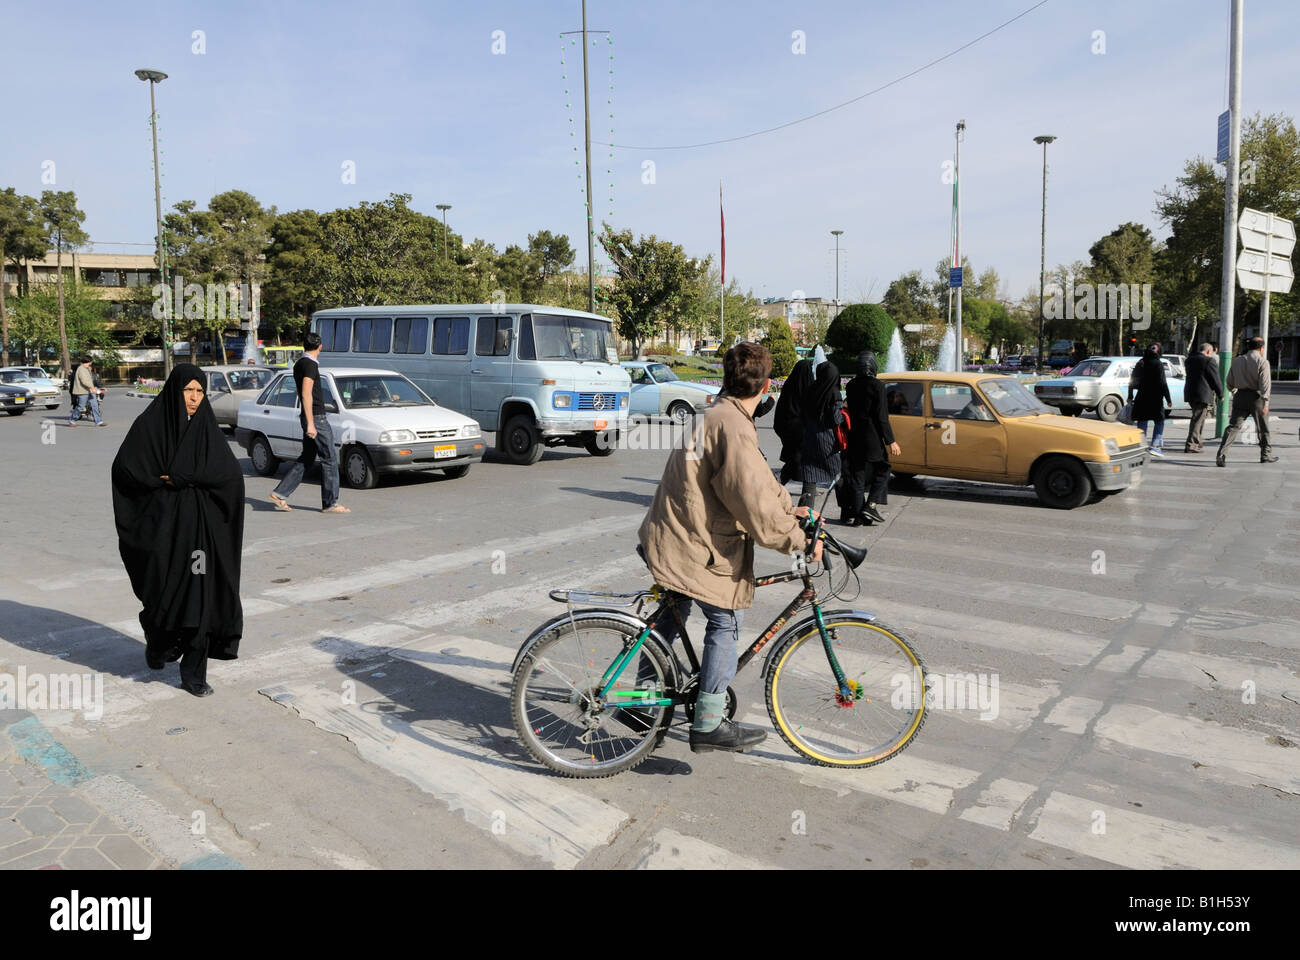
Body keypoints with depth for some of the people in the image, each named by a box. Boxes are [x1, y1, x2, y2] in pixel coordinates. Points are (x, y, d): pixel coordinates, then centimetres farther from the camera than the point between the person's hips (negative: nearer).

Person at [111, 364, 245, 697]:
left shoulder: (207, 428, 5)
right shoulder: (149, 424, -1)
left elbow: (231, 473, -5)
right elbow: (124, 468, -8)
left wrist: (181, 477, -13)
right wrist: (179, 480, -11)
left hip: (199, 525, 2)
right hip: (160, 522, -1)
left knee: (199, 594, -1)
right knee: (162, 591, 3)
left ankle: (194, 674, 7)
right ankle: (157, 642, 37)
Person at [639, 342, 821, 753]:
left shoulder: (713, 416, 11)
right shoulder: (733, 426, -22)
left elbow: (756, 479, 18)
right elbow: (755, 502, -25)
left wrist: (790, 509, 16)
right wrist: (799, 539, -16)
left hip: (668, 537, 10)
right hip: (697, 548, -10)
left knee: (669, 618, 22)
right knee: (724, 624, 2)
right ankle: (709, 724, 9)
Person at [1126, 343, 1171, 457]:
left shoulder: (1140, 363, 8)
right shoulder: (1158, 363, -9)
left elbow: (1132, 381, 11)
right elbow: (1162, 382, -12)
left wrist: (1130, 396, 18)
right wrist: (1168, 399, -8)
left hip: (1141, 397, 5)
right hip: (1155, 397, -5)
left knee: (1142, 422, 8)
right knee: (1159, 422, 5)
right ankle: (1155, 446, -3)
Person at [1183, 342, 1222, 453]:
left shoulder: (1190, 359, 11)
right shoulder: (1210, 361, -12)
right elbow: (1216, 380, -9)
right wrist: (1220, 394, 3)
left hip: (1190, 393, 8)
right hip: (1202, 394, -8)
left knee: (1197, 417, 20)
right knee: (1198, 419, -5)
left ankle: (1197, 441, 28)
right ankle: (1190, 445, -7)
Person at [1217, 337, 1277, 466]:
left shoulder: (1237, 360, 6)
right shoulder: (1262, 361, -8)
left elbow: (1229, 383, 11)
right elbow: (1265, 383, -15)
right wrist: (1265, 402, -17)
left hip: (1240, 396, 3)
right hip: (1256, 396, -3)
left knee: (1233, 426, -2)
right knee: (1263, 427, 14)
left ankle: (1221, 454, -19)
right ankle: (1266, 455, 27)